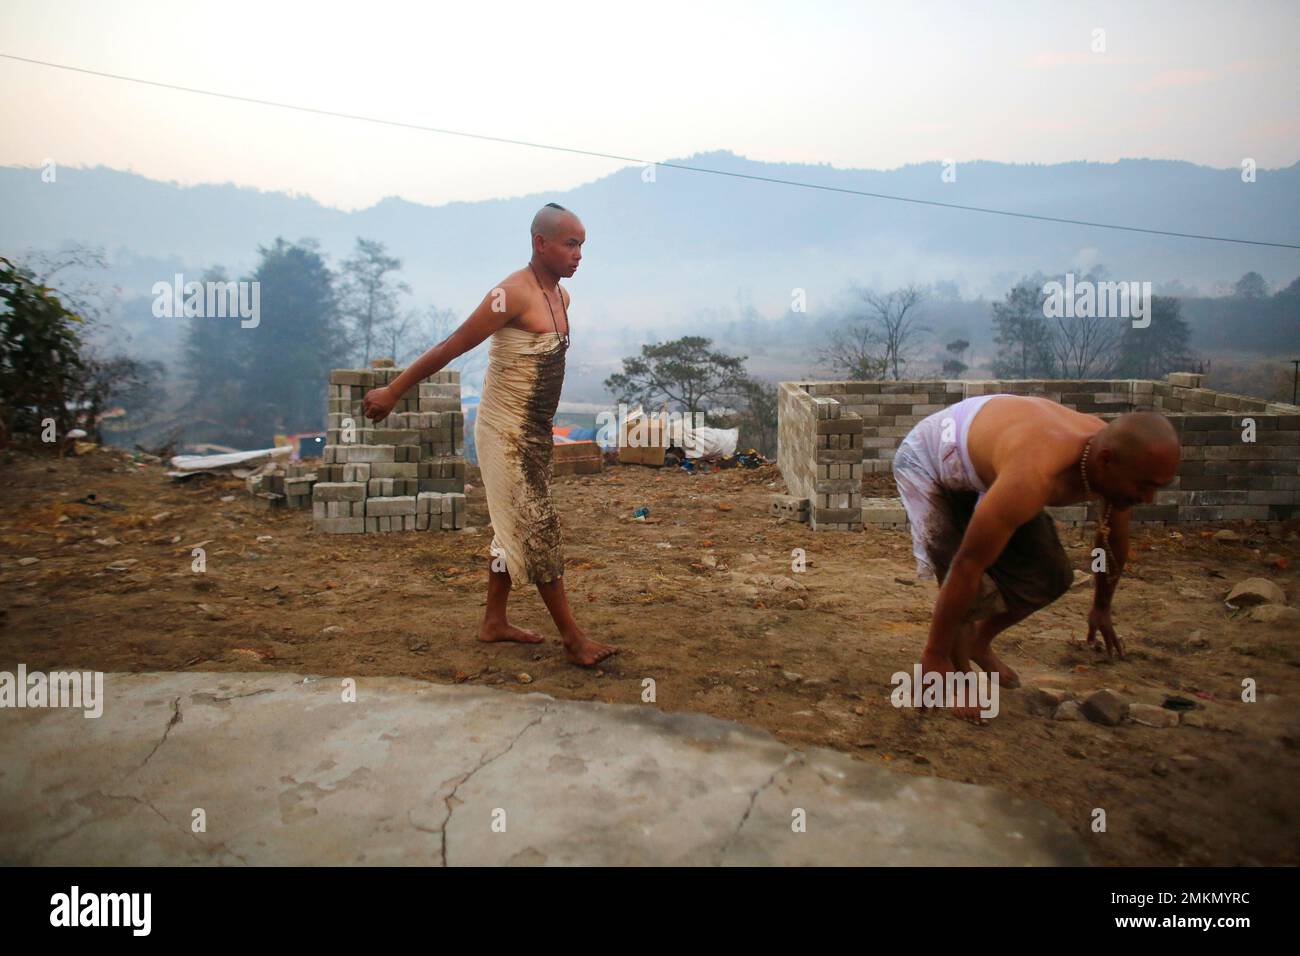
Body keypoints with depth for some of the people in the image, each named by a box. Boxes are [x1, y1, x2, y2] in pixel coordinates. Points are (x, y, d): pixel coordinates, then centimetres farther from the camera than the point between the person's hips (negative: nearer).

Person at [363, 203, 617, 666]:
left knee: (515, 528, 15)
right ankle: (571, 635, 5)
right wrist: (392, 391, -12)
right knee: (539, 530, -3)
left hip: (535, 433, 9)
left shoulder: (561, 296, 8)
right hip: (506, 433, -9)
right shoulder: (513, 294, -19)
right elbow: (450, 348, -17)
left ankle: (494, 622, 28)